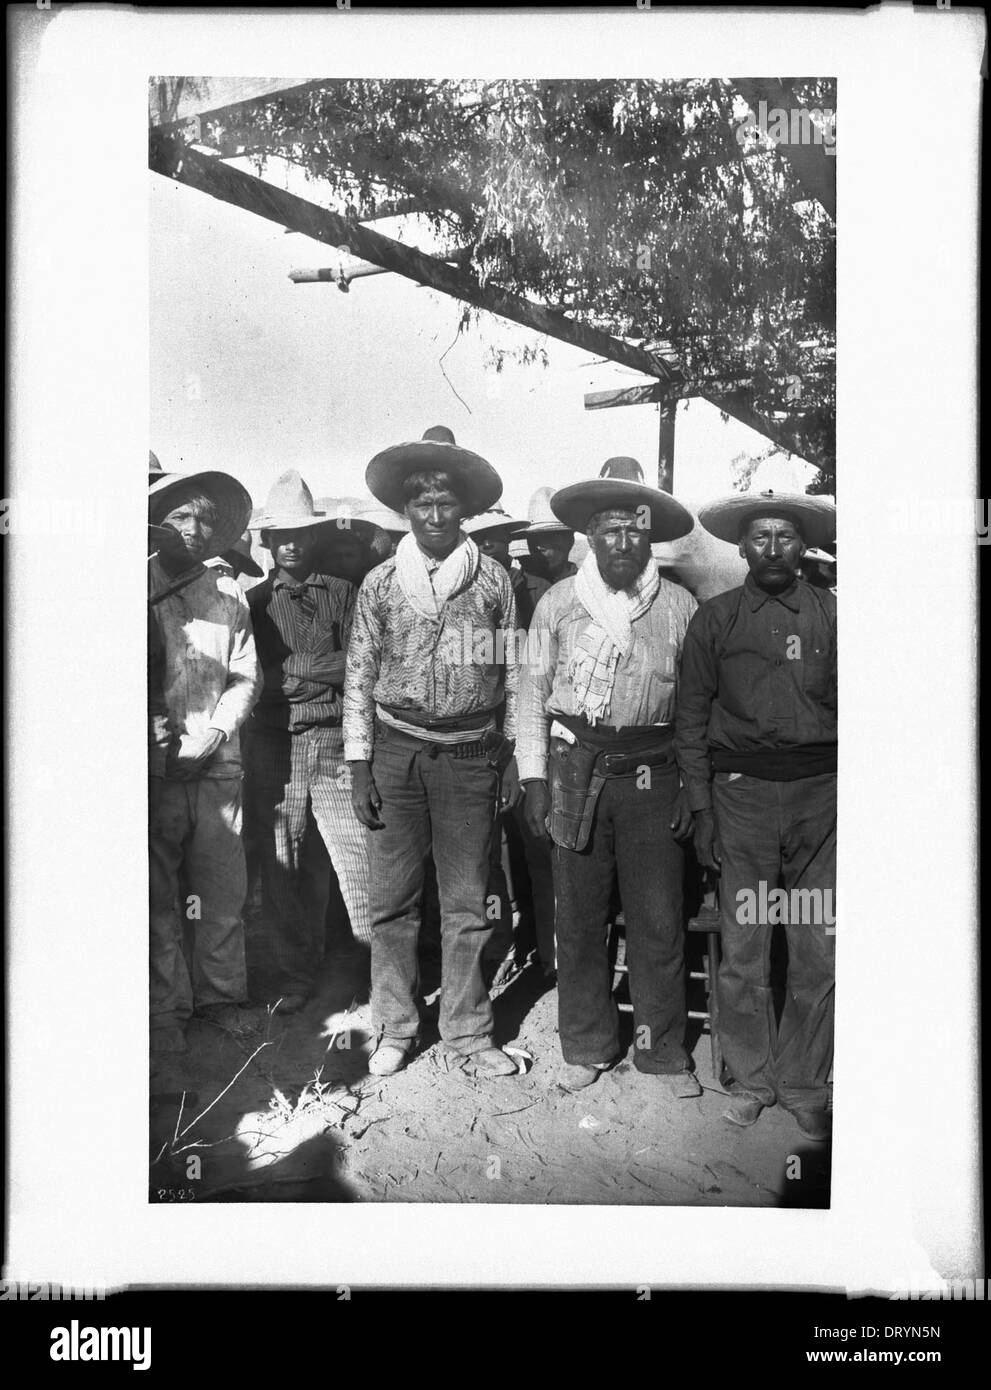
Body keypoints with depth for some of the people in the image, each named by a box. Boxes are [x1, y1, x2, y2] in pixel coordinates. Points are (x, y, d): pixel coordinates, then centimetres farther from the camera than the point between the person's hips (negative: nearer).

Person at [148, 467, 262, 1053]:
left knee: (224, 891, 5)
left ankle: (220, 995, 20)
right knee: (159, 894, 3)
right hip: (153, 768, -2)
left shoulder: (229, 596, 9)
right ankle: (167, 1010, 12)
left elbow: (246, 677, 8)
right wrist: (149, 731, -12)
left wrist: (212, 735, -6)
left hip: (217, 766, 2)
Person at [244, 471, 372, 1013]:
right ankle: (295, 977, 16)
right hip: (273, 741, 1)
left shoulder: (341, 593, 9)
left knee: (359, 852, -7)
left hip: (334, 739, -1)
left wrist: (289, 669, -6)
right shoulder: (253, 600, 12)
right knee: (280, 863, 4)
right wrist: (322, 668, -3)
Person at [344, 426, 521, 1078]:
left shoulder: (494, 579, 4)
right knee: (393, 901, 6)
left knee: (468, 903, 6)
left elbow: (512, 671, 7)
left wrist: (514, 754, 4)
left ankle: (468, 1030, 18)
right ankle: (395, 1029, 19)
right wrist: (359, 765, 0)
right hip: (396, 752, 1)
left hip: (470, 755, 0)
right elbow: (359, 677, 5)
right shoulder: (381, 583, 5)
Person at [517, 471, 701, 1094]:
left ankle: (664, 1049, 20)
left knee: (660, 920, 3)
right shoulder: (559, 603, 4)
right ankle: (586, 1046, 23)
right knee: (579, 917, 7)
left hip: (653, 774, 0)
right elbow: (533, 692, 7)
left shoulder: (679, 606, 3)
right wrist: (535, 778, 2)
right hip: (577, 768, 0)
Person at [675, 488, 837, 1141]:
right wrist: (702, 808, 3)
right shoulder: (715, 618, 8)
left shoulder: (832, 614, 7)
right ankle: (752, 1077, 20)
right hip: (740, 790, 0)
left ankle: (804, 1083, 16)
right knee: (743, 948, 4)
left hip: (820, 791, 0)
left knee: (820, 950, 1)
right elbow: (692, 717, 8)